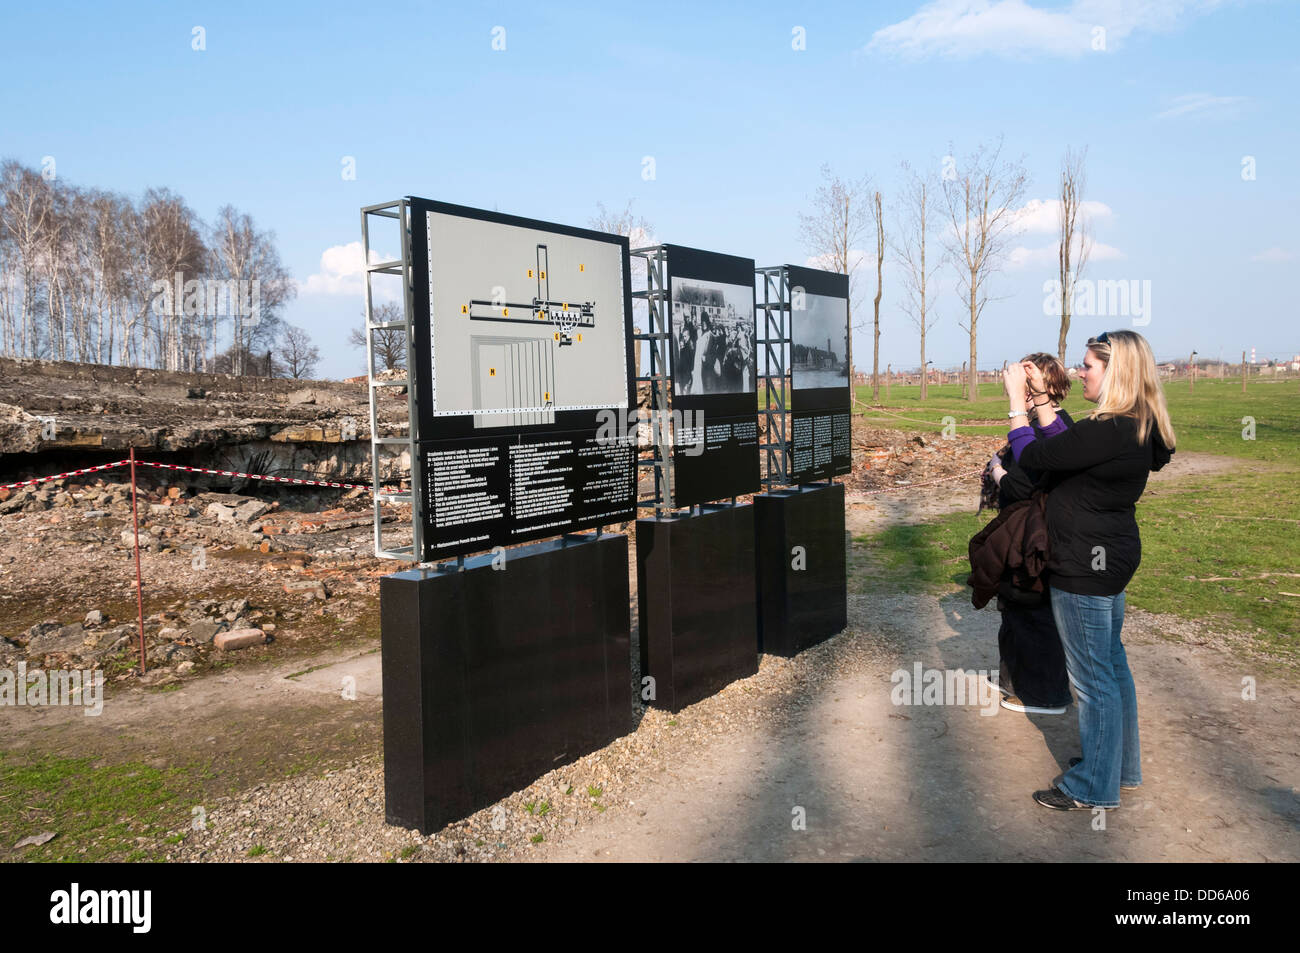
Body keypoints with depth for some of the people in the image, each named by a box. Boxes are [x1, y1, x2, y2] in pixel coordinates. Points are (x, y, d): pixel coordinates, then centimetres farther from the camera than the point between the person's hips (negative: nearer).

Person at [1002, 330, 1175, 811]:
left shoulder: (1108, 432, -26)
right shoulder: (1136, 428, 5)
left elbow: (1032, 457, -19)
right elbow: (1064, 446, 11)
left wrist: (1016, 398, -8)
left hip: (1086, 568, -10)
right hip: (1111, 556, 10)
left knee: (1092, 677, 3)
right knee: (1111, 664, 22)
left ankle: (1094, 787, 18)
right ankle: (1121, 764, 38)